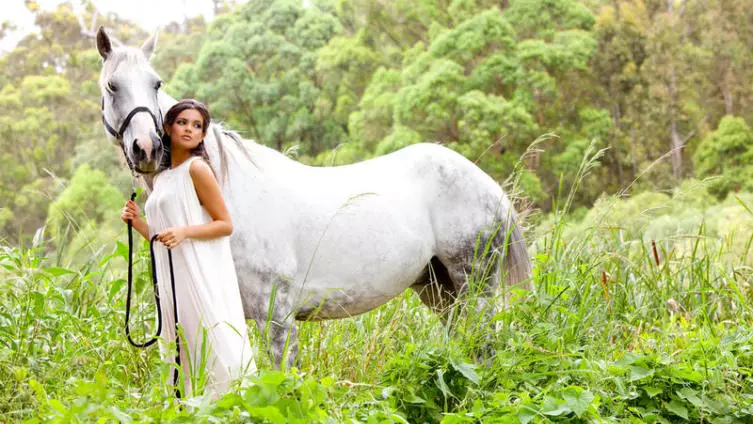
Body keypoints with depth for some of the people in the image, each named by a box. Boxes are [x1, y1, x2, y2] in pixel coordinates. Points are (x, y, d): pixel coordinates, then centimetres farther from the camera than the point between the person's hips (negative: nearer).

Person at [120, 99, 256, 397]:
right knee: (182, 350, 9)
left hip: (201, 273, -8)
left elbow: (225, 224, -7)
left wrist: (185, 232, -20)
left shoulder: (197, 168, -5)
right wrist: (137, 222, 4)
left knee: (212, 344, -11)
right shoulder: (161, 178, 17)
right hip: (171, 276, 8)